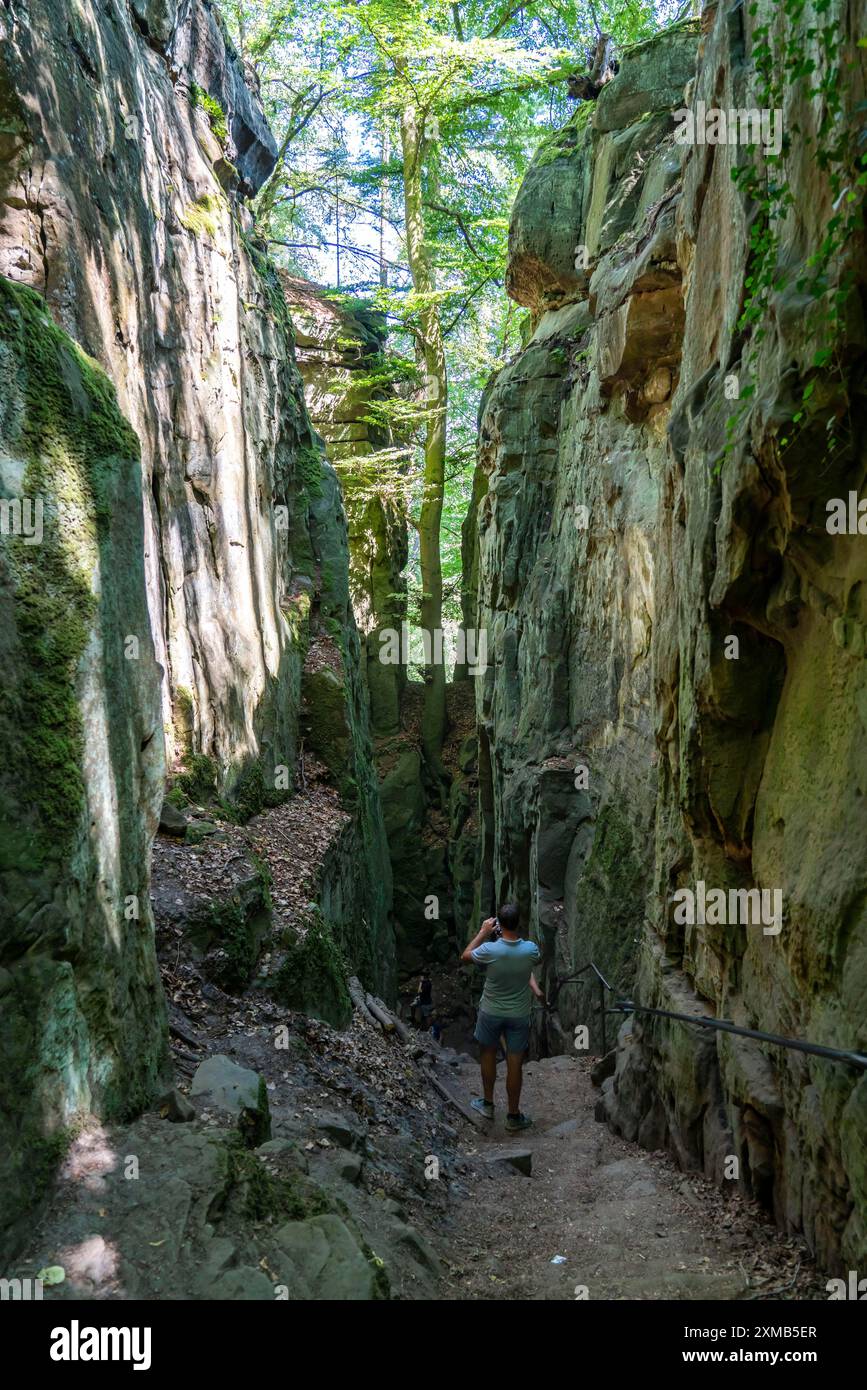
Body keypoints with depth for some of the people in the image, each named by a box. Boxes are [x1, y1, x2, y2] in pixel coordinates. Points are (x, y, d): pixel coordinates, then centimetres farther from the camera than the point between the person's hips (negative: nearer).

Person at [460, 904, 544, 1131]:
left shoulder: (490, 950, -25)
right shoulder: (530, 949, -18)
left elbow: (465, 955, -3)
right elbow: (537, 959, 8)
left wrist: (484, 932, -1)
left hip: (491, 1013, -1)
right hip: (518, 1016, 1)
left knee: (488, 1054, 22)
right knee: (515, 1064, 11)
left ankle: (488, 1103, 36)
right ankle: (513, 1115, 23)